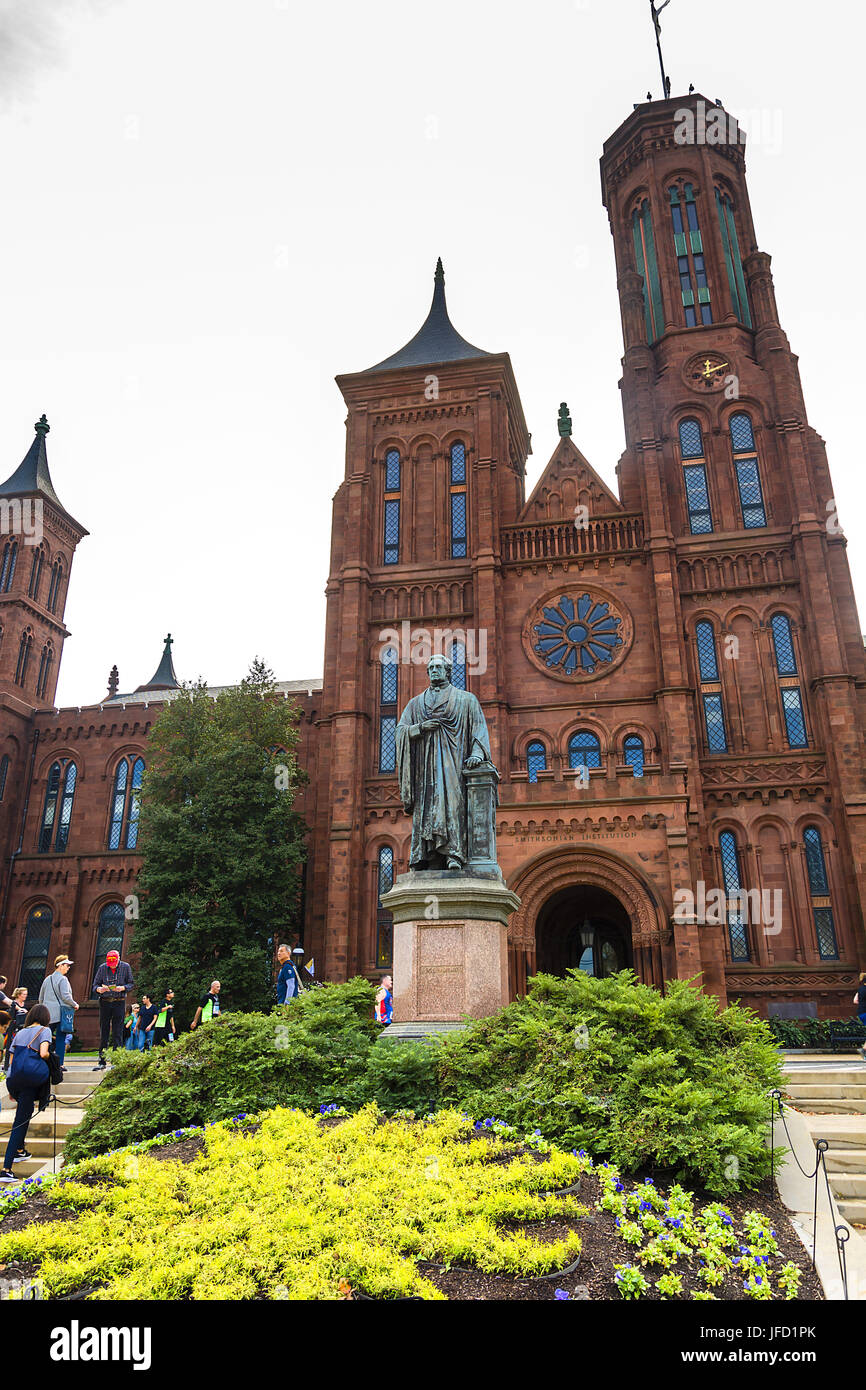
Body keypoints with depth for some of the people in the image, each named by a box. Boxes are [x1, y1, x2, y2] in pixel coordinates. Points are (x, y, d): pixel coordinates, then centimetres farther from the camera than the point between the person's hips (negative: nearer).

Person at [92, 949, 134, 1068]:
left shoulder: (125, 967, 0)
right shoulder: (102, 968, 3)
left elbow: (131, 984, 2)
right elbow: (95, 984, 6)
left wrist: (123, 988, -17)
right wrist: (99, 989, -16)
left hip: (119, 1002, -2)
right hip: (105, 1002, 2)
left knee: (117, 1033, -2)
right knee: (103, 1032, 6)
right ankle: (102, 1061, 13)